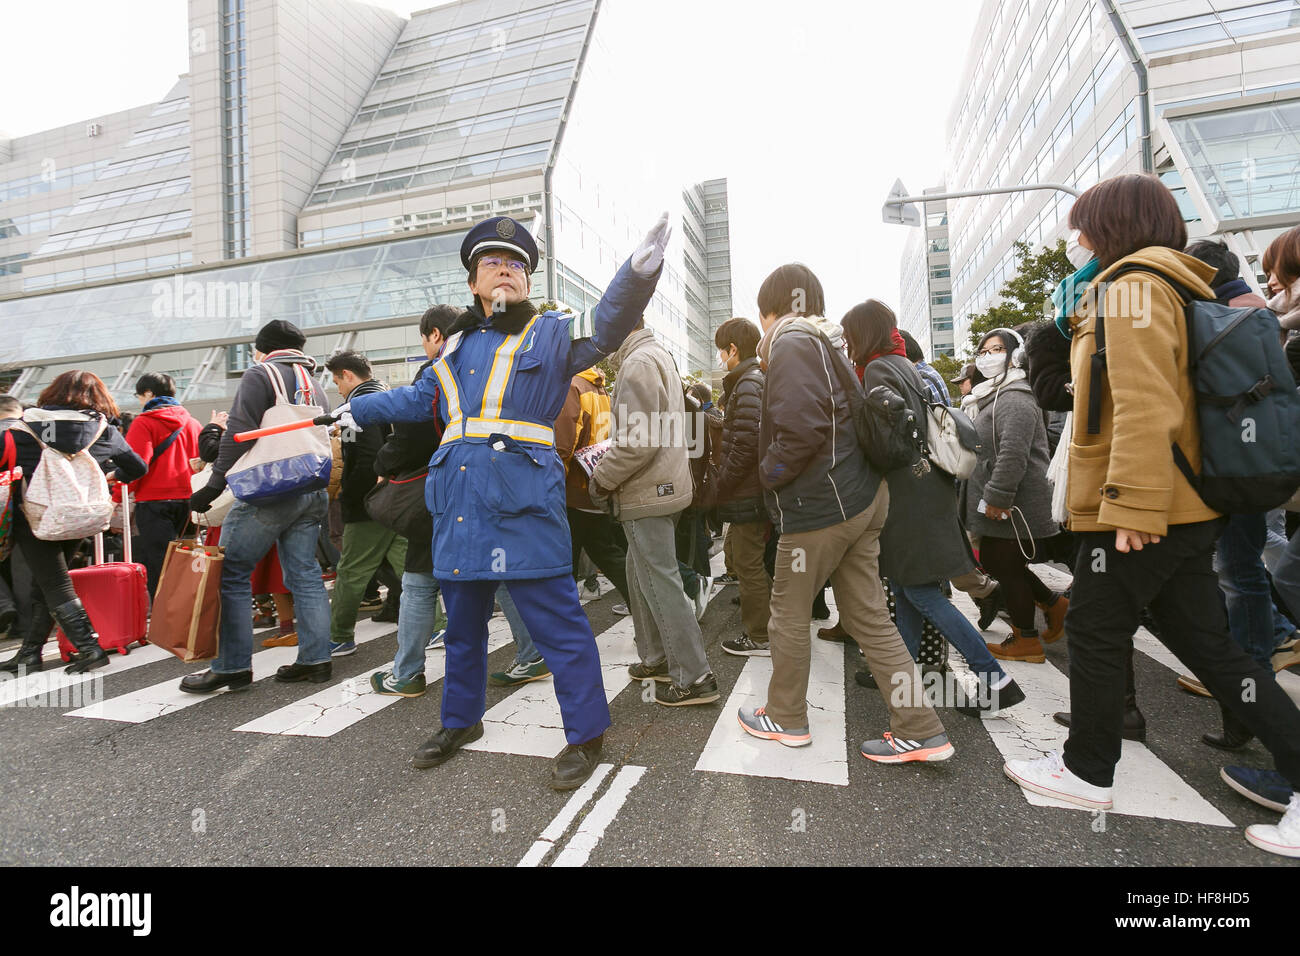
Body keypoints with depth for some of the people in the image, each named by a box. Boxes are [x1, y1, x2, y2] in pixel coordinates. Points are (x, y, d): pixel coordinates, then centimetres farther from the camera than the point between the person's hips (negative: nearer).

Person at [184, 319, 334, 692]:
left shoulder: (260, 373, -1)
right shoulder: (315, 385, 22)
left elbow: (239, 433, -12)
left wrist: (214, 486, -11)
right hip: (312, 493, 8)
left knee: (231, 574, 1)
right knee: (305, 576, 8)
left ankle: (232, 666, 4)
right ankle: (315, 660, 10)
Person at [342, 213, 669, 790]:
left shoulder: (551, 334, 3)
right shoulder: (458, 346, 19)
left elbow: (608, 324, -15)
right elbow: (419, 399, 34)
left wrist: (640, 267, -32)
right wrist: (355, 411, 41)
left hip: (522, 505, -6)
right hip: (458, 503, 7)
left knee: (557, 622, -3)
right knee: (462, 622, 19)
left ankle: (585, 736, 14)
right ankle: (461, 721, 39)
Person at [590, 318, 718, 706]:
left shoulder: (638, 363, -15)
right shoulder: (658, 355, 18)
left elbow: (640, 441, -23)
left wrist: (602, 478, -12)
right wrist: (607, 462, 14)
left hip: (648, 493, -10)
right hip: (662, 485, 10)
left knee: (660, 582, -4)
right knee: (642, 576, 18)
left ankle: (694, 678, 4)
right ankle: (656, 659, 29)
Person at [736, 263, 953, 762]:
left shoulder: (792, 342, -12)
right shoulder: (828, 343, 18)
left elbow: (800, 427, -25)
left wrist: (769, 474, -10)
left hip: (818, 506, -9)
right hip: (861, 498, 9)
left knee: (789, 615, 8)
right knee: (869, 617, 12)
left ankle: (786, 718, 26)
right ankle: (921, 731, 17)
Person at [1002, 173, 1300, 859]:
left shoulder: (1132, 286, -12)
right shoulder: (1170, 288, 19)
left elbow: (1145, 403, -23)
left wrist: (1133, 506, -24)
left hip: (1142, 514, -9)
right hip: (1183, 509, 9)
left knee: (1094, 633, 5)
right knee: (1205, 643, 13)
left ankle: (1087, 772, 21)